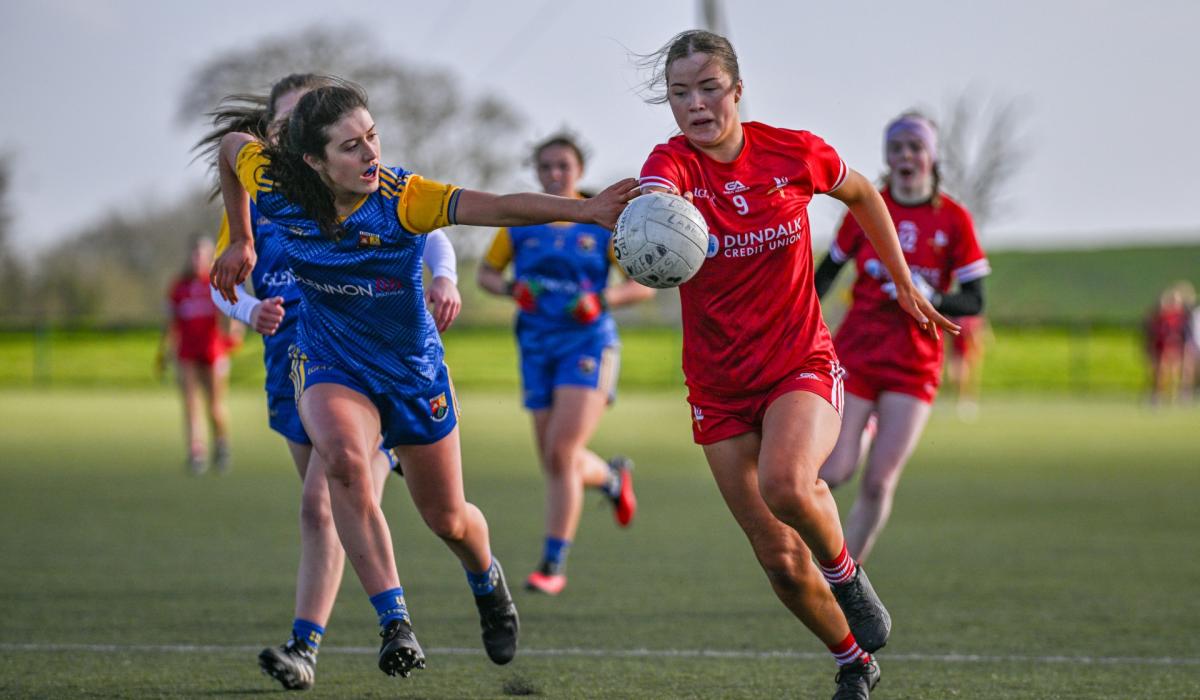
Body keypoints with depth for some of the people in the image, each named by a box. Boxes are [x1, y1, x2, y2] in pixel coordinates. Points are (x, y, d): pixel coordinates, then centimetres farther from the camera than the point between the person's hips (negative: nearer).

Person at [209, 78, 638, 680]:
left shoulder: (403, 198, -27)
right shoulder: (274, 184, -19)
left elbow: (502, 207, -42)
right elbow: (230, 146, 5)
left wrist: (585, 209, -57)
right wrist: (240, 241, 13)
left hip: (413, 369, 0)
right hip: (331, 364, 0)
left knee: (447, 519, 11)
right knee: (344, 457, -33)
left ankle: (487, 581, 50)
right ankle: (395, 624, -28)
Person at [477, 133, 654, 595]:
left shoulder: (603, 222, -1)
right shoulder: (519, 221, 5)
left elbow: (644, 285, 2)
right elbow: (486, 272, 15)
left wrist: (604, 299, -16)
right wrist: (512, 289, -7)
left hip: (588, 344, -4)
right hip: (538, 346, 4)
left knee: (561, 452, -17)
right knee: (556, 464, 6)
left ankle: (553, 565, -12)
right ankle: (613, 477, 42)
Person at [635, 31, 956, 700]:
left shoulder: (793, 152, -9)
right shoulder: (674, 162, -13)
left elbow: (862, 194, 13)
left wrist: (905, 285, 17)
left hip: (803, 365, -2)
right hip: (719, 387, 2)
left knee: (785, 484, -33)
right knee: (779, 557, 3)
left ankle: (844, 572, -2)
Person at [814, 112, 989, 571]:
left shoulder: (953, 219, -1)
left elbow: (973, 302, -1)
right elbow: (826, 274, 12)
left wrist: (931, 298, -19)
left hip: (913, 365, 0)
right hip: (854, 355, 0)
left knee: (878, 484, -6)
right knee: (834, 473, -12)